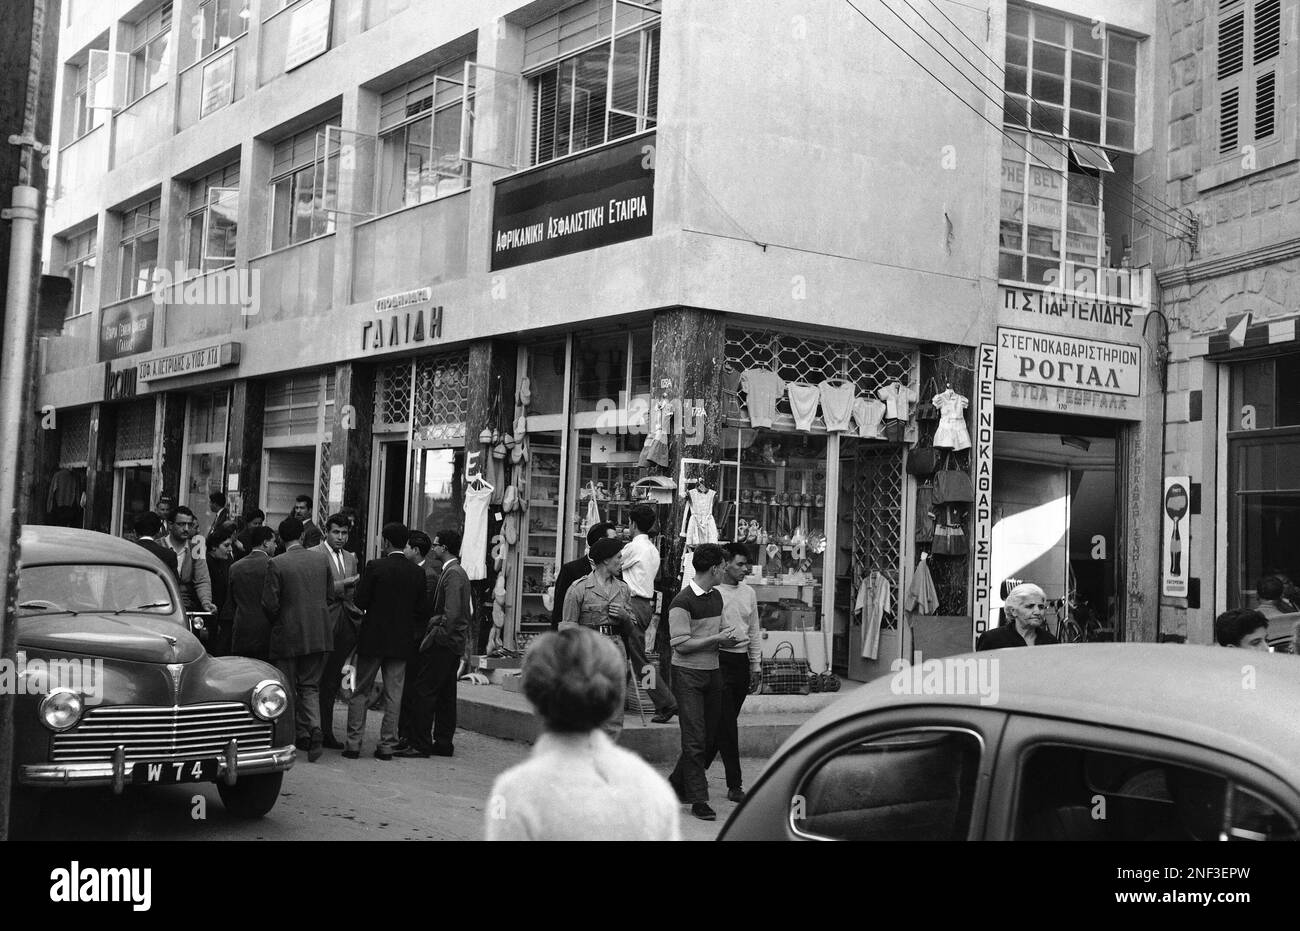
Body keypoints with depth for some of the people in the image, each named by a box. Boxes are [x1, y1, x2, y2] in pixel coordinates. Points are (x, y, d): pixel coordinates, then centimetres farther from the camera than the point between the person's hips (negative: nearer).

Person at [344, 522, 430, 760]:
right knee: (393, 694, 8)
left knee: (361, 692, 8)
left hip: (372, 638, -3)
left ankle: (354, 743, 7)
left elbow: (360, 601, -10)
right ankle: (387, 745, 9)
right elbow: (423, 609, 2)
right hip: (402, 642, 3)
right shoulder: (417, 572, 0)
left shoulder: (375, 567, -12)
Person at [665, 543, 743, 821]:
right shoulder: (682, 602, -16)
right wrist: (716, 639, -16)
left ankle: (677, 783, 28)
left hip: (713, 672, 8)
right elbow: (682, 644, -19)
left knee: (710, 733, 12)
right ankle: (698, 799, 0)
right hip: (688, 674, -8)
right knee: (694, 738, -6)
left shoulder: (717, 597, 10)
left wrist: (725, 640, 0)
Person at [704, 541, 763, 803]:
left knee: (724, 723, 12)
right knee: (727, 724, -6)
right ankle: (734, 785, -1)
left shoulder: (749, 593, 11)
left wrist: (756, 666, 15)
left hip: (742, 661, 7)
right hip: (720, 660, -7)